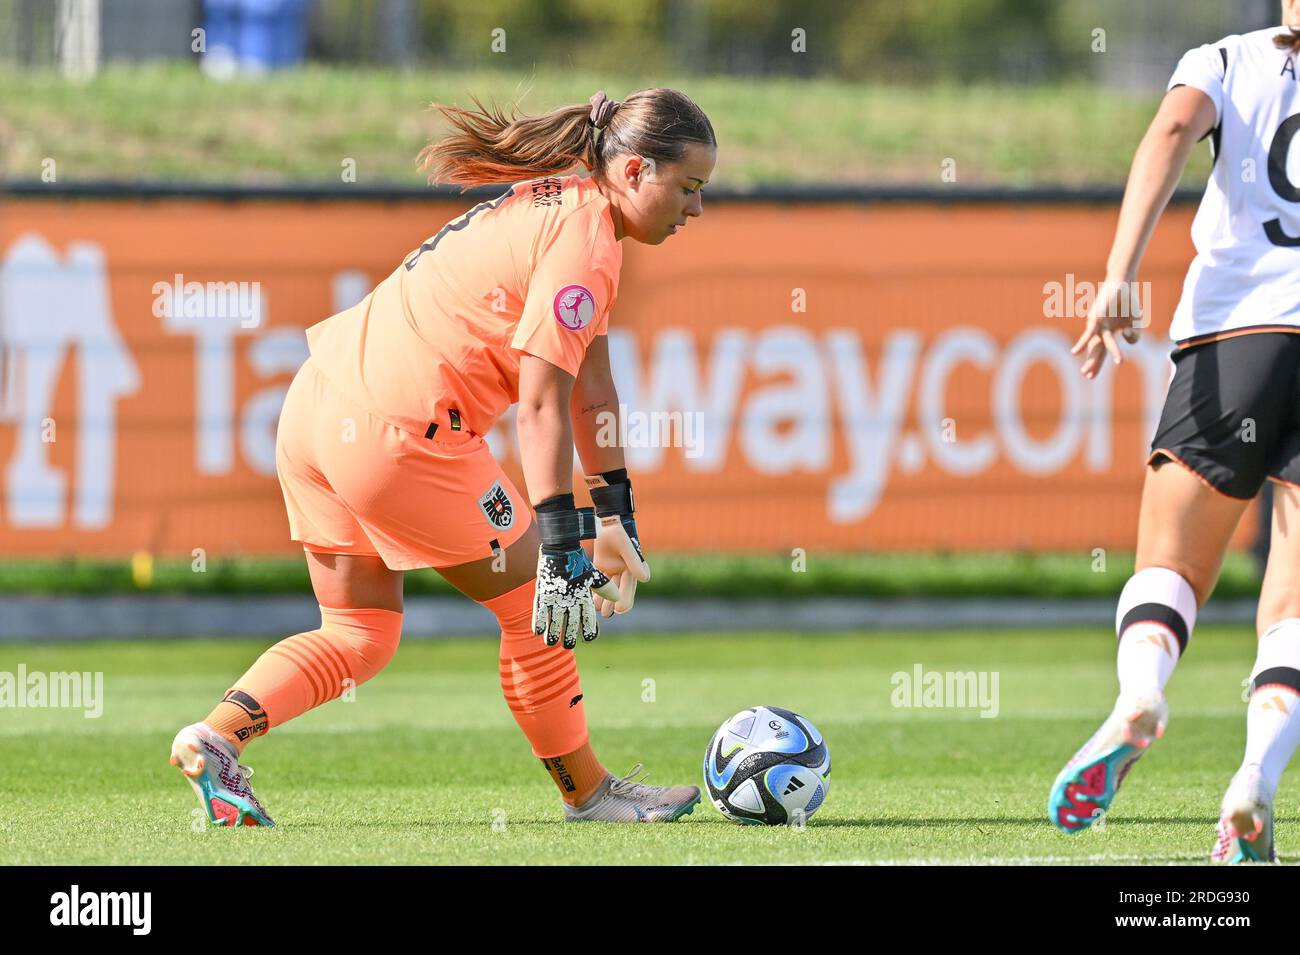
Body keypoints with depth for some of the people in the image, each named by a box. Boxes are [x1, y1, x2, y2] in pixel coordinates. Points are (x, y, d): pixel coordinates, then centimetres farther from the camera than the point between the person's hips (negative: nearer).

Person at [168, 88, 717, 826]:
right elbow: (541, 403, -21)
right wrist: (562, 549, -22)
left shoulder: (559, 207, 17)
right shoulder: (583, 244, -13)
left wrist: (616, 515, 25)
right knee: (534, 608, 6)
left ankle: (216, 737, 0)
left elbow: (588, 381, 23)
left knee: (359, 637, 16)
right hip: (401, 433, -9)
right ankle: (589, 793, 17)